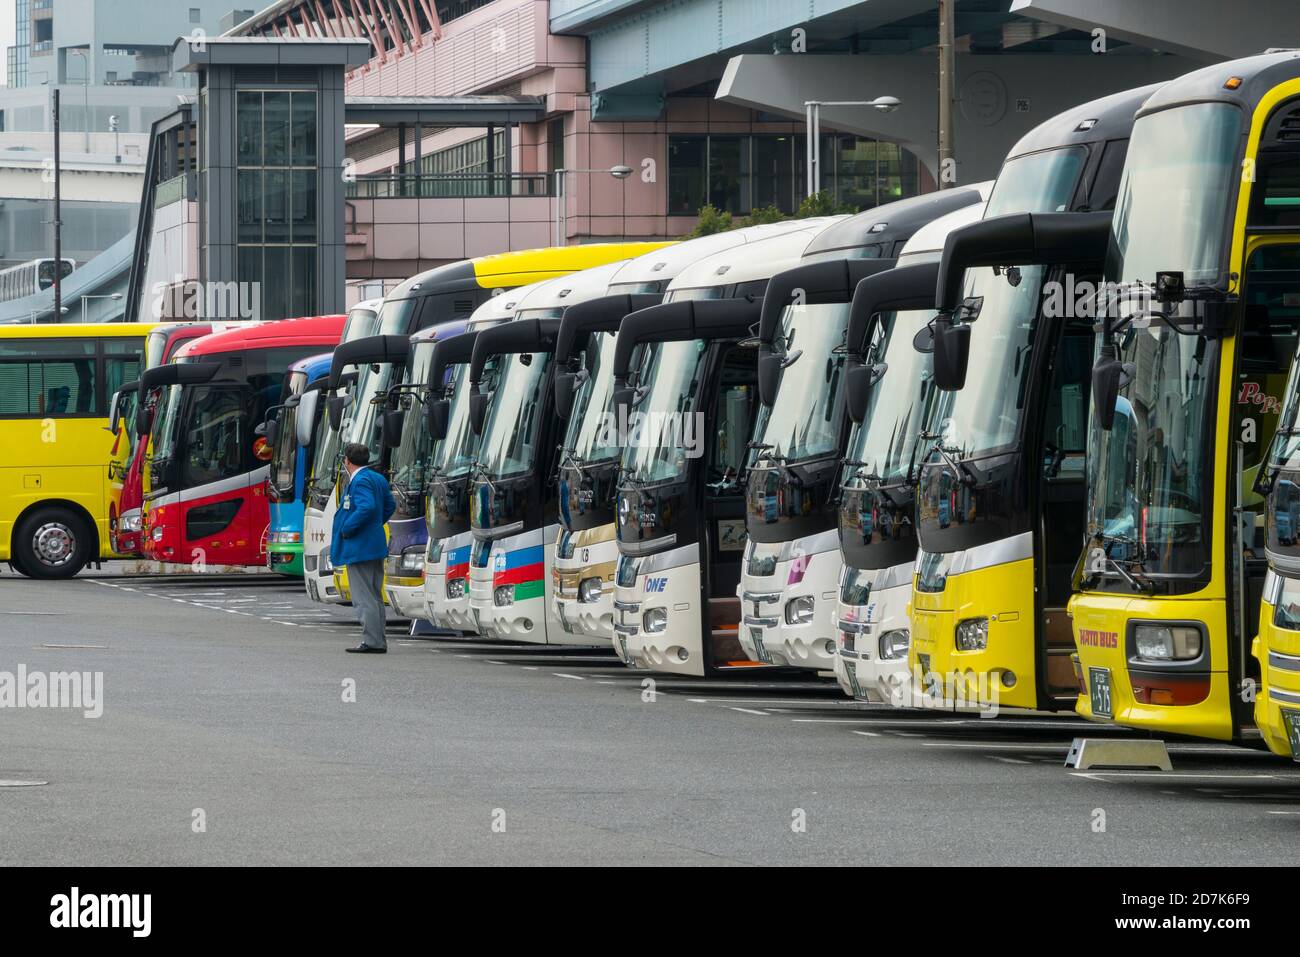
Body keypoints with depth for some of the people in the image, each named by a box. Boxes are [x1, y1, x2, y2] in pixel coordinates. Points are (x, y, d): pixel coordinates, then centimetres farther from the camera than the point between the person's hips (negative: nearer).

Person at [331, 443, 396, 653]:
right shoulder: (378, 478, 12)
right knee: (375, 597, 15)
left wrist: (347, 529, -20)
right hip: (376, 547, 10)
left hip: (359, 548, -10)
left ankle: (372, 642, -7)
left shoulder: (360, 481, -17)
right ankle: (378, 641, 19)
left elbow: (367, 507, -30)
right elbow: (390, 506, 20)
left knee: (364, 598, -6)